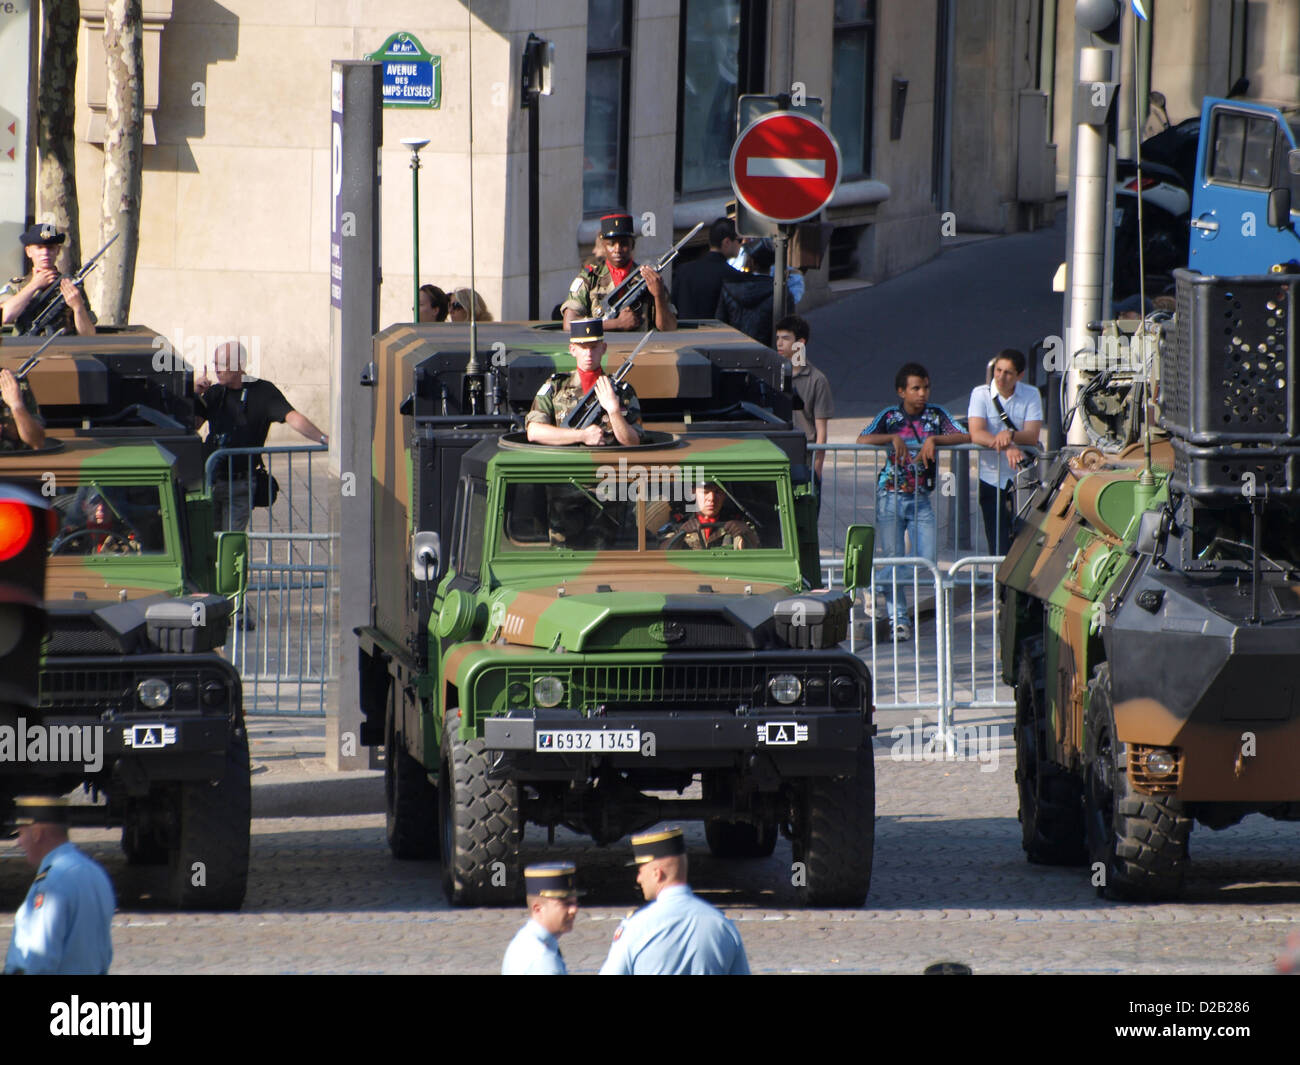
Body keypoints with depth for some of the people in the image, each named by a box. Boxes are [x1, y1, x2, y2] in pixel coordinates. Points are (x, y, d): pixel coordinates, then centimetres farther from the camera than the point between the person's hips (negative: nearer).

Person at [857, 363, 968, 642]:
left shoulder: (935, 415, 4)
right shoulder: (890, 417, -1)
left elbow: (965, 437, -5)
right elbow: (862, 440, -13)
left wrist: (934, 440, -18)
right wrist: (893, 438, -26)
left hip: (921, 498, 2)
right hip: (890, 496, -2)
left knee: (927, 558, -8)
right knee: (893, 558, -4)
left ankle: (877, 584, 13)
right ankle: (898, 618, 5)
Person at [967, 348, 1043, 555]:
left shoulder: (1031, 395, 2)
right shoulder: (981, 394, -2)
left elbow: (1032, 436, -9)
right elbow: (976, 434, -15)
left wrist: (1011, 435, -31)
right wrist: (1006, 447, -32)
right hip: (991, 477, -1)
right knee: (999, 546, -5)